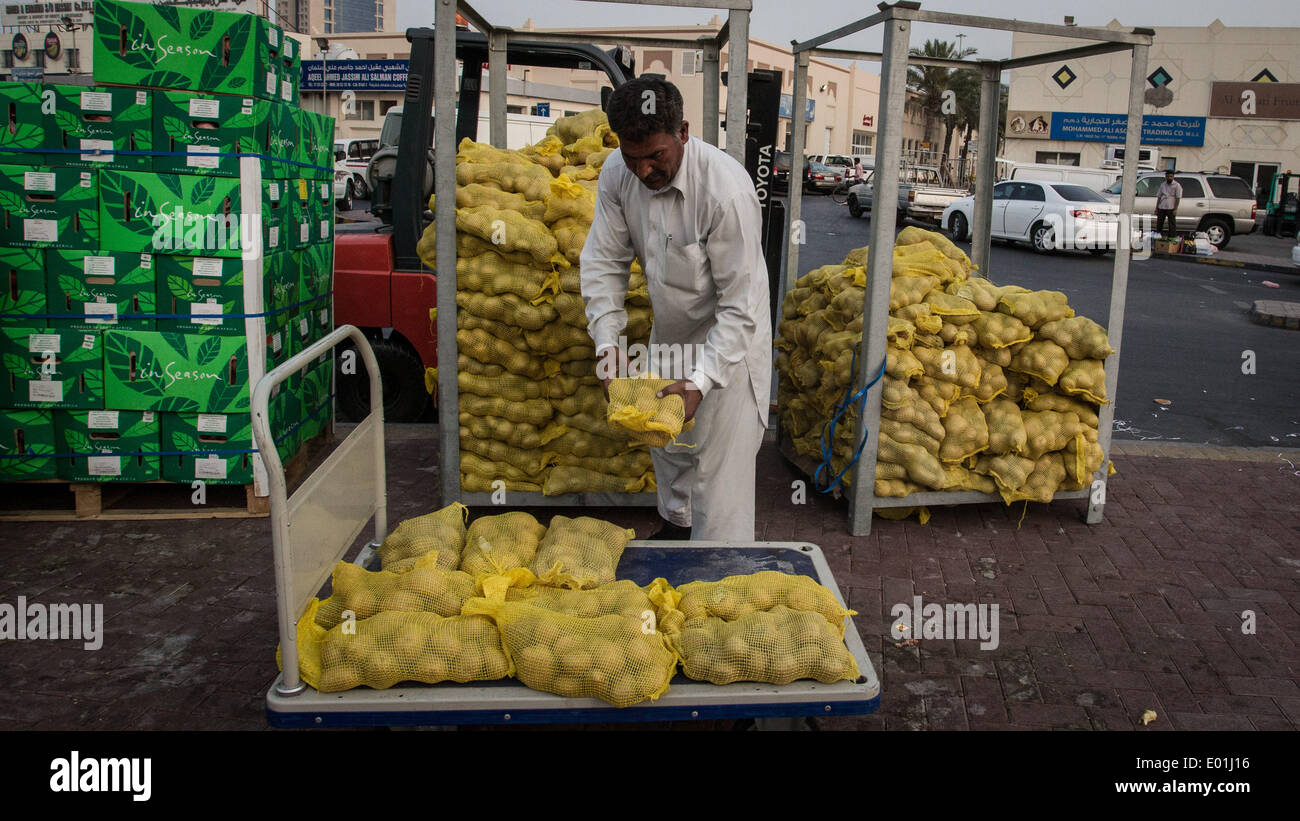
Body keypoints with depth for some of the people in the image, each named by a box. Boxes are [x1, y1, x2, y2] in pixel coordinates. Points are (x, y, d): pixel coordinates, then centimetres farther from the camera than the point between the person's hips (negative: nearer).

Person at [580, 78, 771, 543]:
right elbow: (604, 262, -6)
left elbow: (739, 305, -29)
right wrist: (607, 343, -17)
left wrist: (701, 382, -35)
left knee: (720, 465, -6)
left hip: (727, 341, -6)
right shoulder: (617, 173, -14)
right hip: (669, 333, 7)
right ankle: (676, 525, 49)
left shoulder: (726, 190, -32)